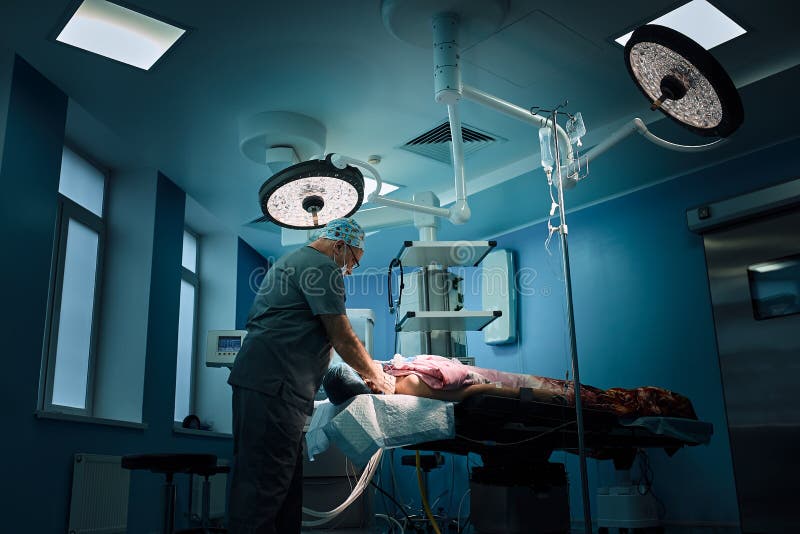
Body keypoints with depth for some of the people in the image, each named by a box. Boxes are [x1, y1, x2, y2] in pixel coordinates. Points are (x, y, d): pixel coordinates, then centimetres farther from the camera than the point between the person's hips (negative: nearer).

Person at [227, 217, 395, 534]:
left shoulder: (295, 261, 26)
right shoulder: (323, 267, -7)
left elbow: (318, 339, 30)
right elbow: (343, 338, -8)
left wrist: (366, 370, 28)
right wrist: (376, 376, 7)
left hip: (260, 380, 11)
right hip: (275, 386, -11)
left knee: (284, 484, 12)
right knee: (265, 483, -10)